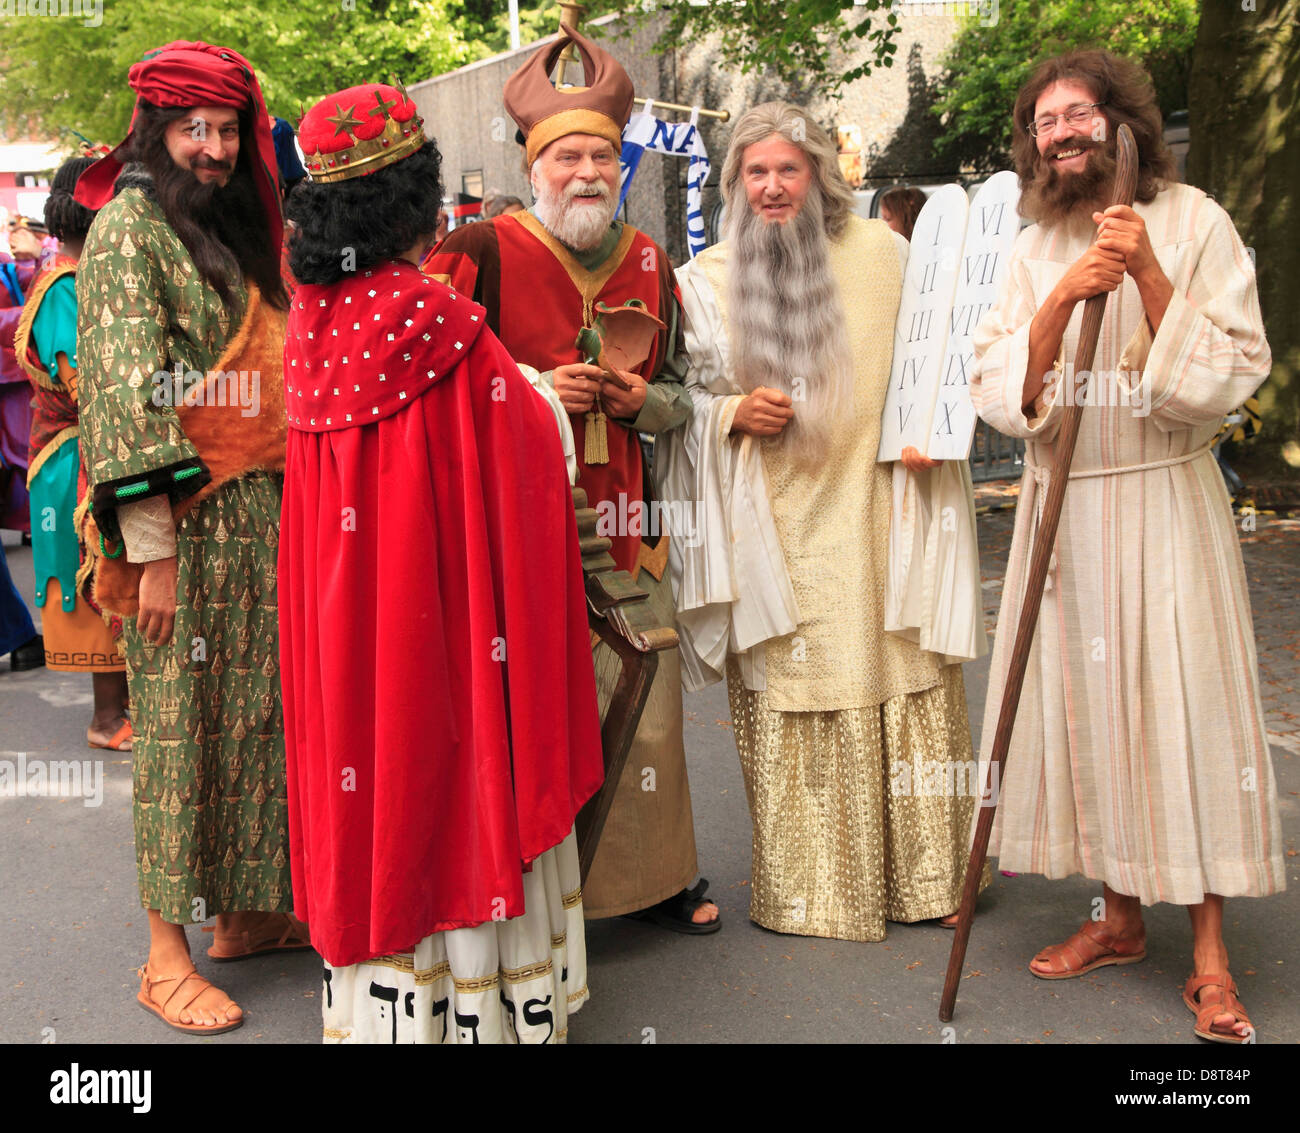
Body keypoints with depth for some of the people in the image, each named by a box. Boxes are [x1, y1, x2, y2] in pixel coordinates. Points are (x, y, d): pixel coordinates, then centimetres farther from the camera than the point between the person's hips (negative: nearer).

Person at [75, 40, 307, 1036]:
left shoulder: (237, 226, 17)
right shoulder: (130, 226, -6)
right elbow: (127, 393, -14)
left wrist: (290, 499, 15)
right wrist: (152, 549, -19)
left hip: (262, 514, 7)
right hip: (184, 521, -7)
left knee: (256, 714, 10)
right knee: (179, 724, -1)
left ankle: (251, 910, 24)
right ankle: (167, 955, 10)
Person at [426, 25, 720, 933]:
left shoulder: (649, 263, 11)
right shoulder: (482, 253, -3)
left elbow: (681, 395, 18)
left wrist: (641, 400, -3)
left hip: (624, 522, 4)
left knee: (644, 711, 10)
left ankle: (656, 875, 29)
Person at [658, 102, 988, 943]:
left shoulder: (882, 251, 6)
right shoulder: (706, 279, 6)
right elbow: (684, 397, 10)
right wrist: (735, 412, -9)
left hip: (877, 513, 1)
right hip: (776, 524, 0)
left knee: (906, 688, 4)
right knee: (789, 701, 3)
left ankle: (926, 874, 21)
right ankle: (810, 885, 19)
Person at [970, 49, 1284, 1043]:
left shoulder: (1192, 222, -1)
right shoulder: (1035, 250, 10)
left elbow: (1226, 376, -10)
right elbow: (999, 393, 0)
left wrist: (1148, 273, -18)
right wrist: (1063, 298, -13)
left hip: (1164, 503, -4)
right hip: (1061, 506, 4)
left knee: (1185, 704, -3)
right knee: (1087, 702, 7)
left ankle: (1210, 955, 8)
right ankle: (1119, 918, 24)